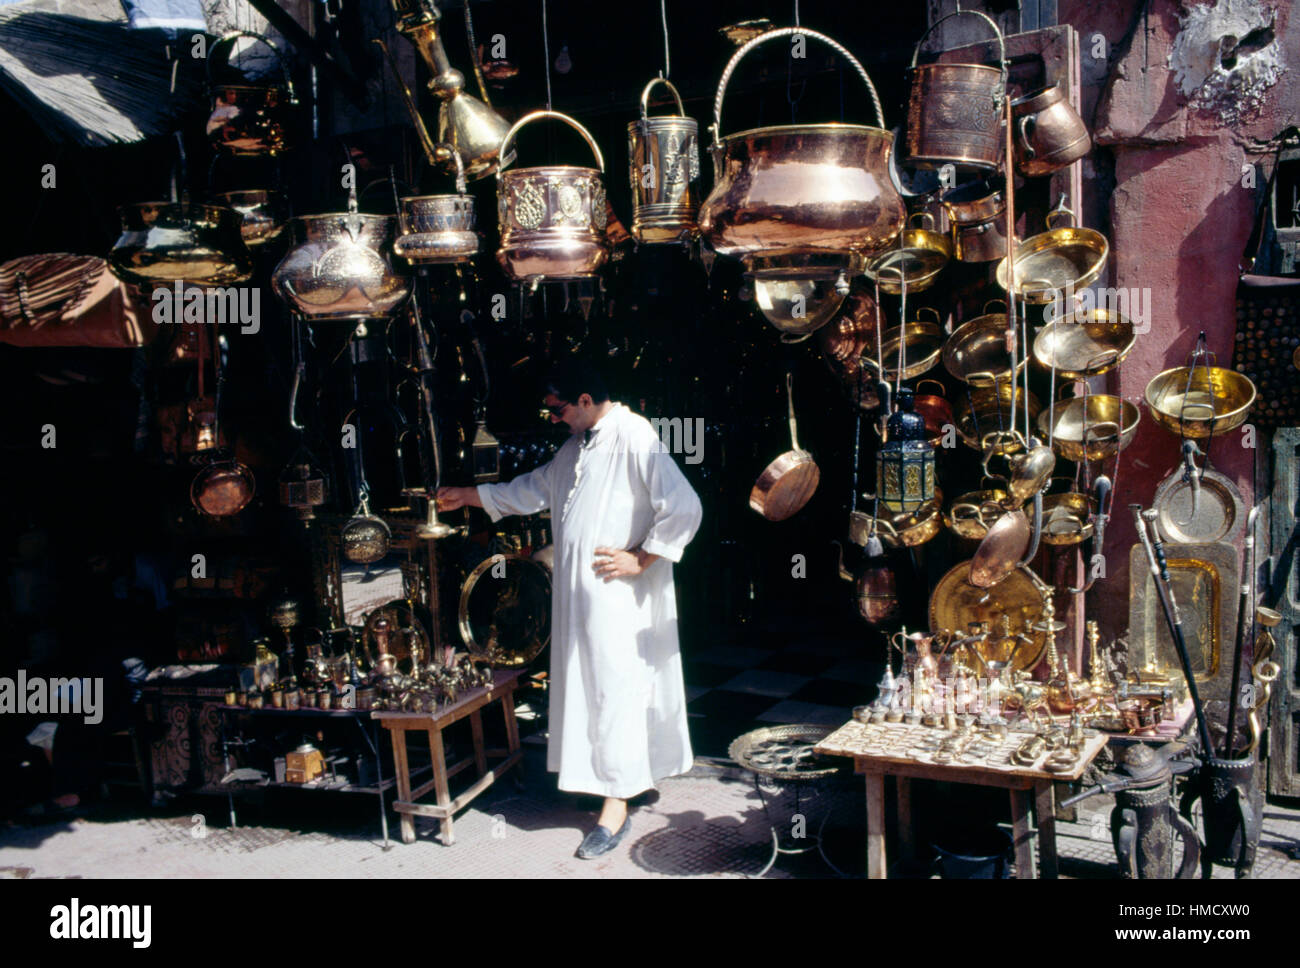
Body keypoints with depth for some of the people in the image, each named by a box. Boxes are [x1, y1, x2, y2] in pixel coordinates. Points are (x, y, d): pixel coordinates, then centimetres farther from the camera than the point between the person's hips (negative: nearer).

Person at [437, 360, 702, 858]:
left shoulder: (636, 438, -16)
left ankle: (616, 805, 6)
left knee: (616, 691, -3)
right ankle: (625, 775, 28)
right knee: (586, 687, 14)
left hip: (620, 597, -9)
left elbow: (683, 509, -23)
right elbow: (533, 489, 27)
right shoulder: (575, 447, 13)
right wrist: (467, 496, 26)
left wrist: (639, 559, -17)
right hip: (578, 593, 9)